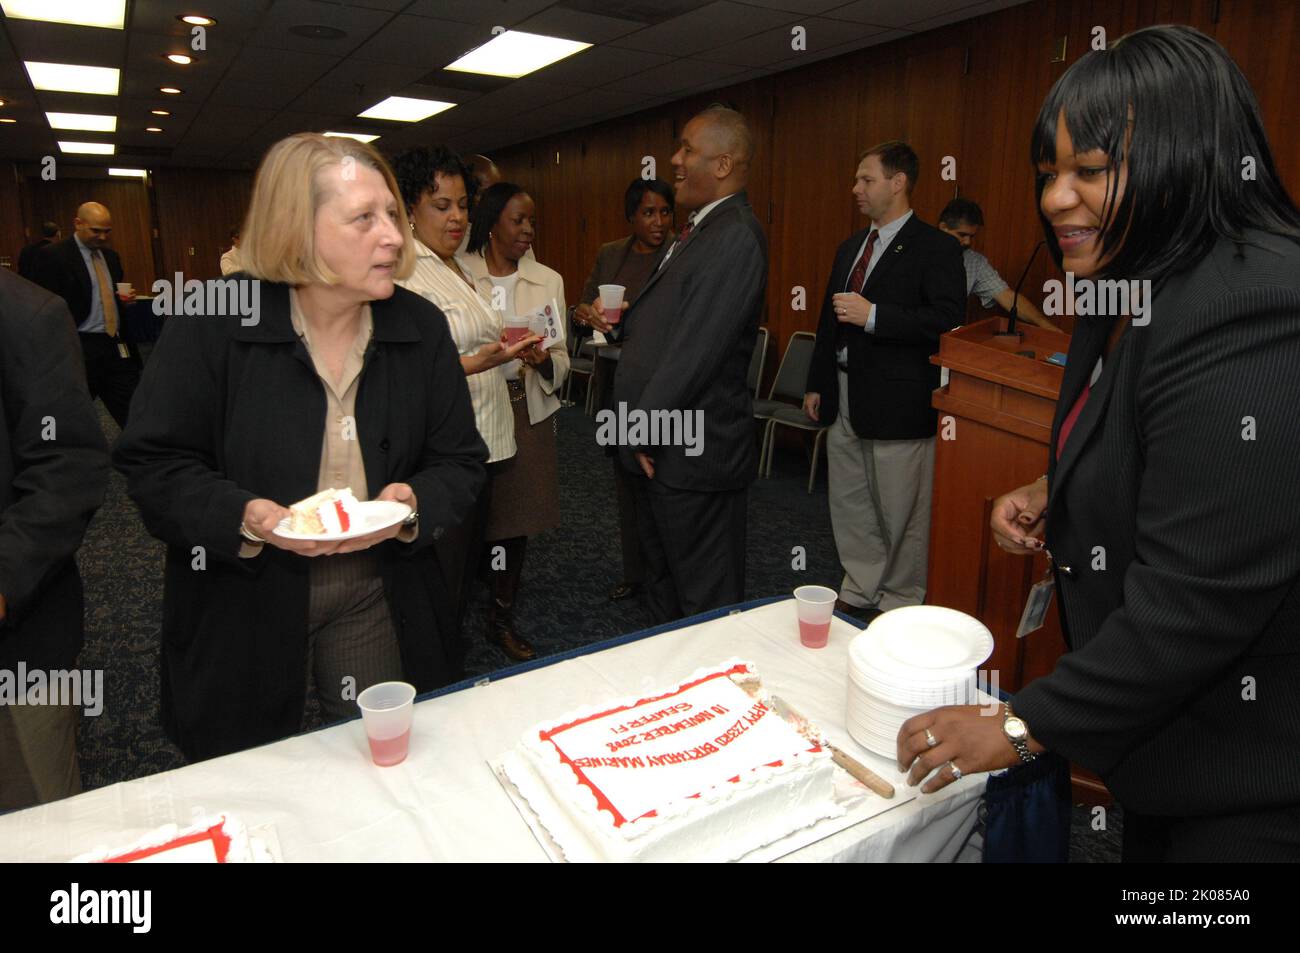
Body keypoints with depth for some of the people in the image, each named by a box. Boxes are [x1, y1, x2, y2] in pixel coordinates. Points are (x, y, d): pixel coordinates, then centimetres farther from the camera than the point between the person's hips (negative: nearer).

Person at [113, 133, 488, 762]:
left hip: (376, 600, 2)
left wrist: (414, 503, -19)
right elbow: (152, 463, -6)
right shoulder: (215, 325, -11)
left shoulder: (420, 326, -2)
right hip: (241, 609, -1)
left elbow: (460, 462, 2)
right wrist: (242, 516, -24)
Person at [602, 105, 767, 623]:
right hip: (658, 445, 10)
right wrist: (624, 318, 5)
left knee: (705, 597, 5)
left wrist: (645, 431, -18)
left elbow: (697, 348, -22)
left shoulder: (736, 236, -17)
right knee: (662, 580, 23)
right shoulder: (699, 229, 15)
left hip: (695, 452, -10)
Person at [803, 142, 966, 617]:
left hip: (896, 400, -7)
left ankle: (900, 603, 21)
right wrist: (817, 384, 17)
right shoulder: (850, 248, 15)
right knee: (849, 503, 15)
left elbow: (948, 320, -19)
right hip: (843, 397, 8)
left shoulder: (936, 248, -8)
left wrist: (873, 316, -22)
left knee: (900, 514, 4)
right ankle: (860, 590, 31)